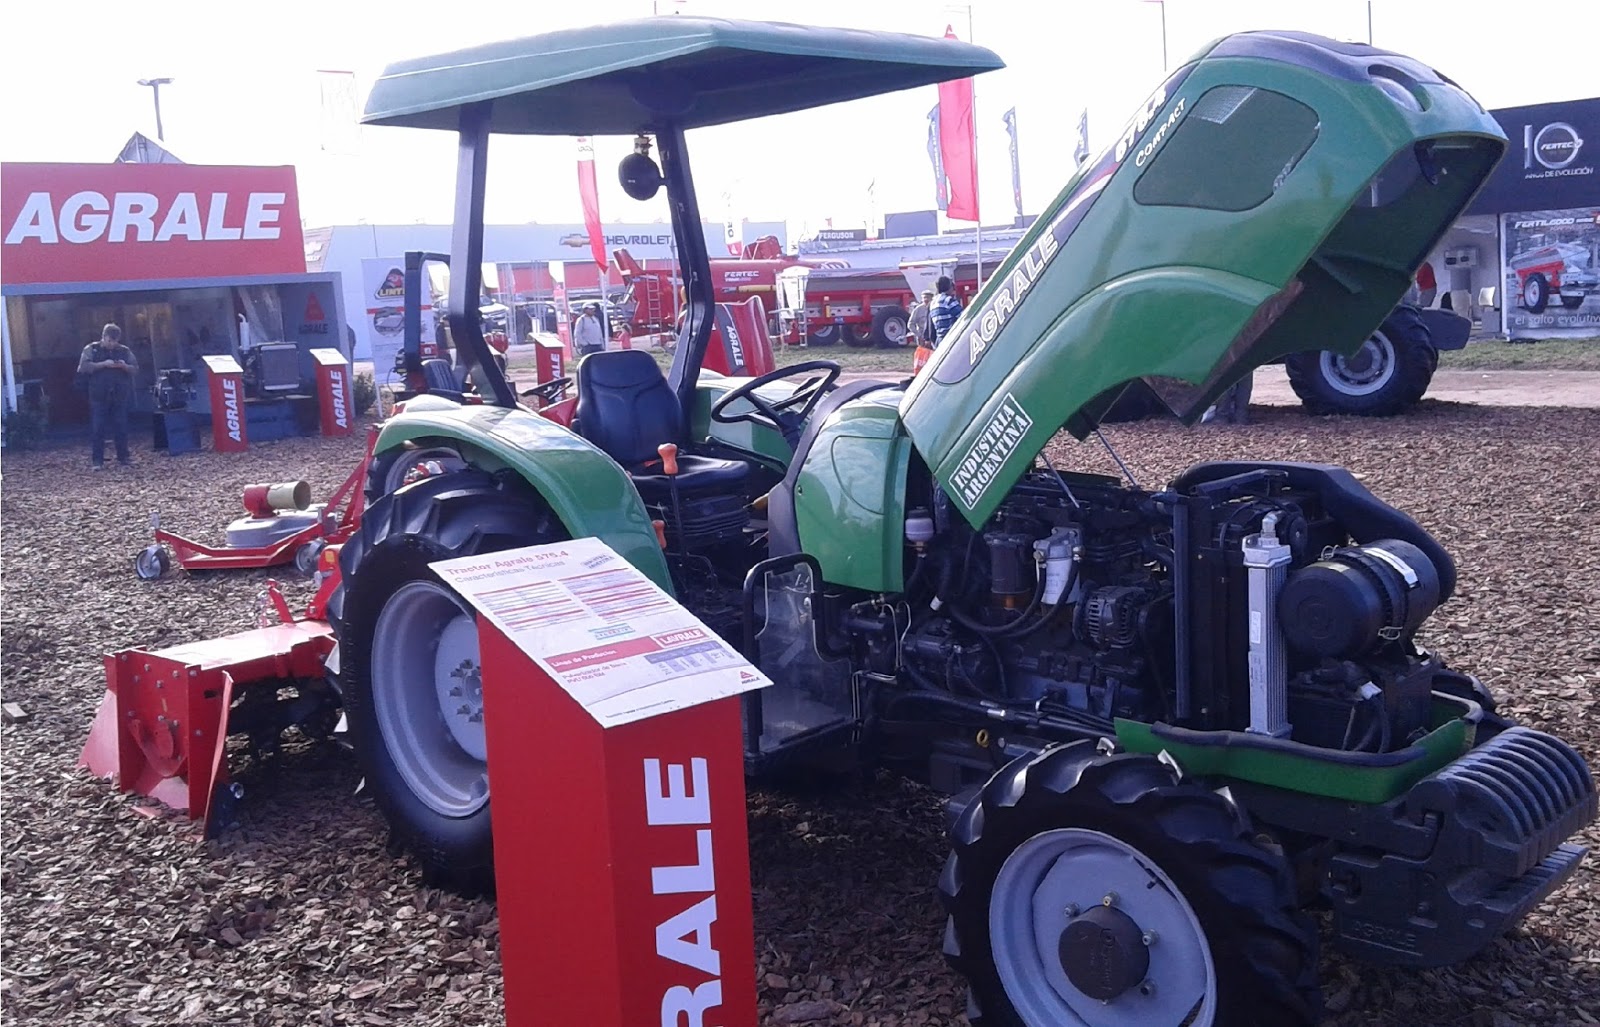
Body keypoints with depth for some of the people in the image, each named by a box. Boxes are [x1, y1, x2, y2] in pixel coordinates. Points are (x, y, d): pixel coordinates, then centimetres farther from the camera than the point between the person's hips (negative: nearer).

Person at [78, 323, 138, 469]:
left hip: (120, 395, 2)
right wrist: (103, 364, -17)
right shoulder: (91, 349, 4)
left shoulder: (125, 351, 11)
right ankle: (97, 460, -1)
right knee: (97, 429, -4)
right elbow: (83, 367, -8)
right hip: (99, 396, -2)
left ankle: (123, 457, 12)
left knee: (121, 427, 4)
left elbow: (135, 369, 8)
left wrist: (124, 366, -12)